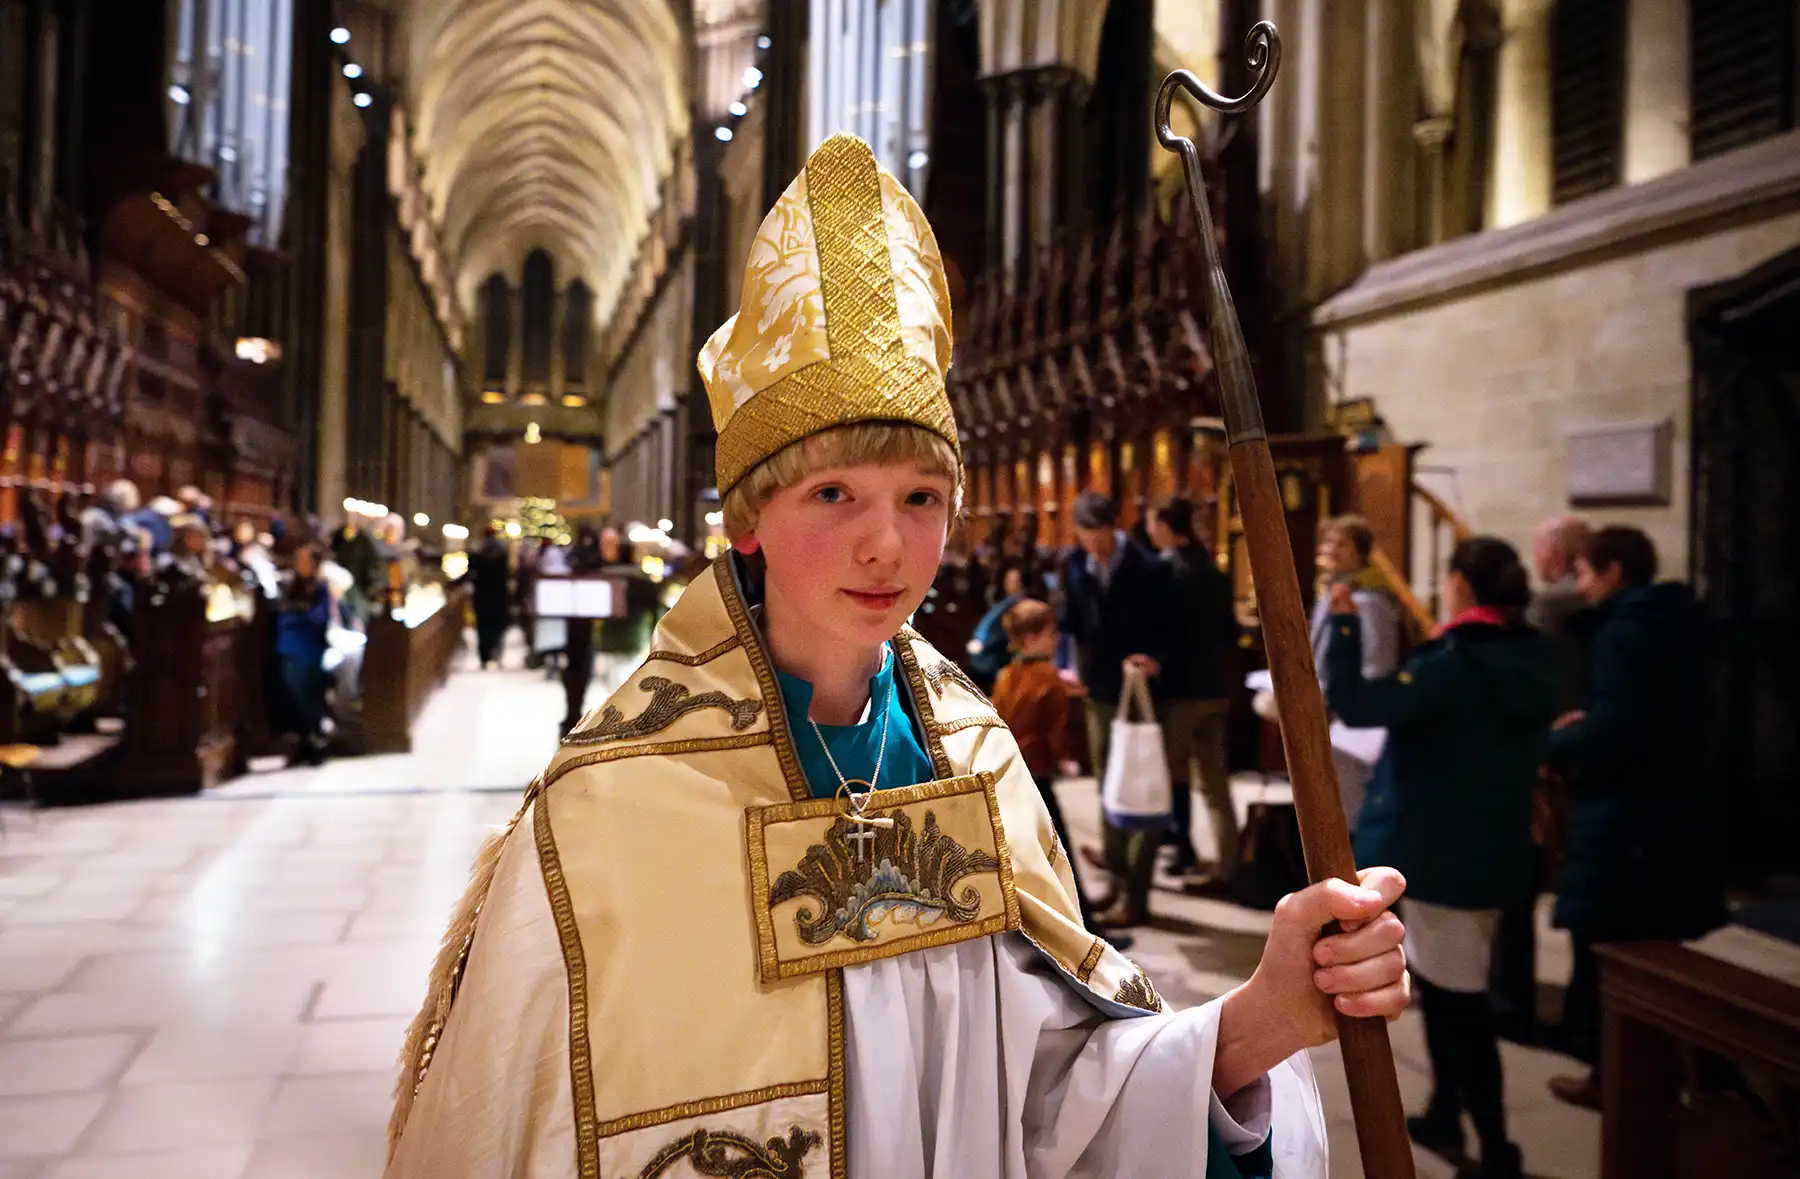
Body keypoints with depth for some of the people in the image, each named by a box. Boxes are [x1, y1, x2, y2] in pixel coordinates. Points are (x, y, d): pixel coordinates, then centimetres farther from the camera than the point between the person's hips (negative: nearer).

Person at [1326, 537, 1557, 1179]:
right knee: (1443, 985, 22)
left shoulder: (1454, 665, -21)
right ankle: (1445, 1116, 33)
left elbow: (1355, 703, -26)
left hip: (1442, 851, -9)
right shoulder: (1531, 659, 5)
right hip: (1493, 848, 9)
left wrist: (1343, 623, -16)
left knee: (1459, 1000, -1)